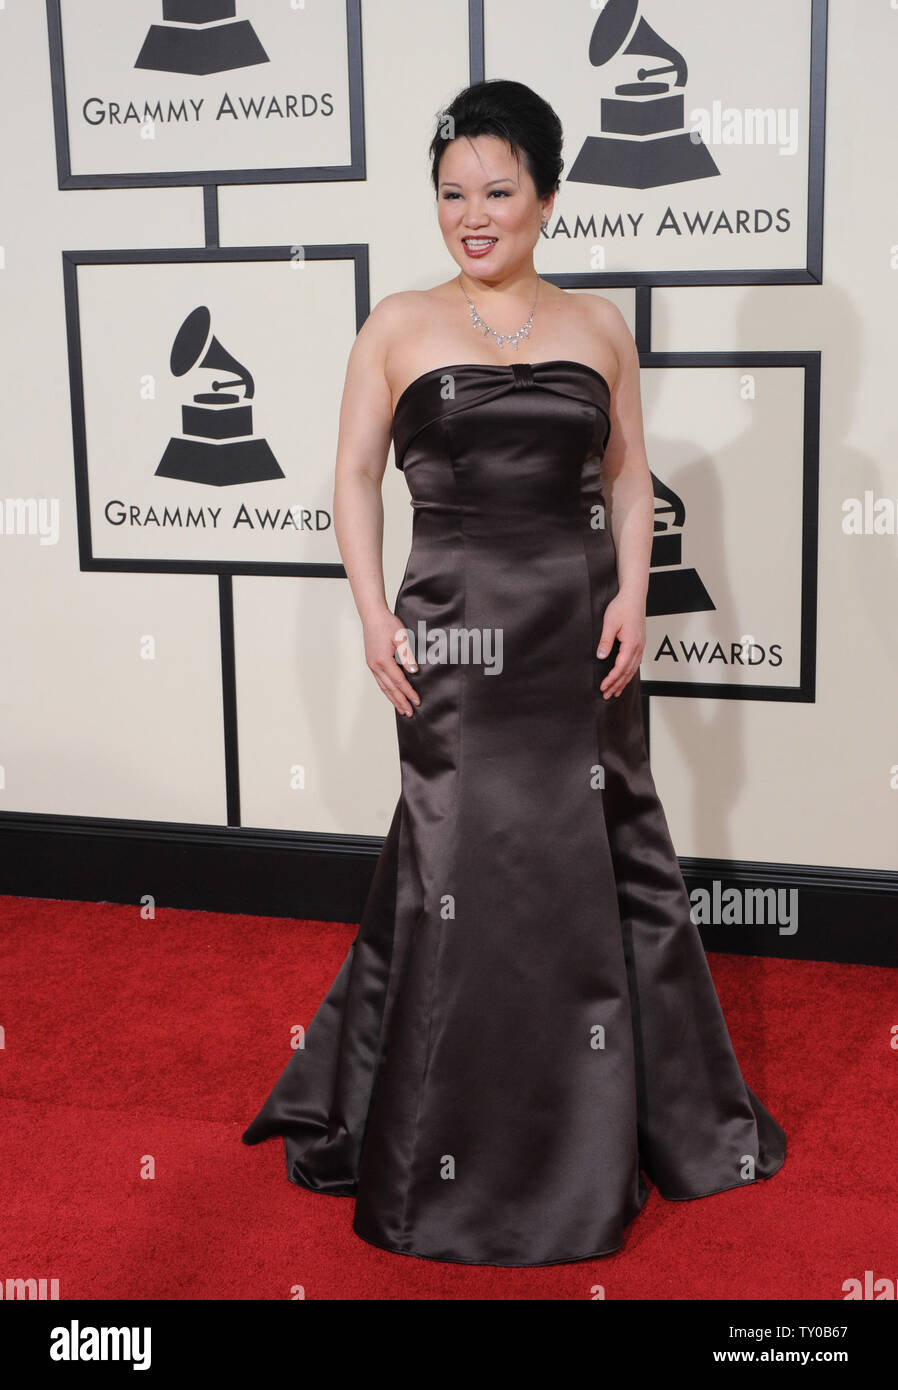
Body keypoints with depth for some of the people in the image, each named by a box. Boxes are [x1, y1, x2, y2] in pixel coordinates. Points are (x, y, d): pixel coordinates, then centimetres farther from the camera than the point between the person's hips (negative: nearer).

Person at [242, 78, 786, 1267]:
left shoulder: (597, 325, 8)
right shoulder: (399, 326, 2)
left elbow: (628, 474, 10)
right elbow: (355, 474, 3)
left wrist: (631, 595, -4)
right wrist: (374, 614, -7)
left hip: (579, 627, 2)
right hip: (455, 628, -2)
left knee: (597, 861, 9)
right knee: (460, 870, 3)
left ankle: (607, 1119, 28)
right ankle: (451, 1155, 21)